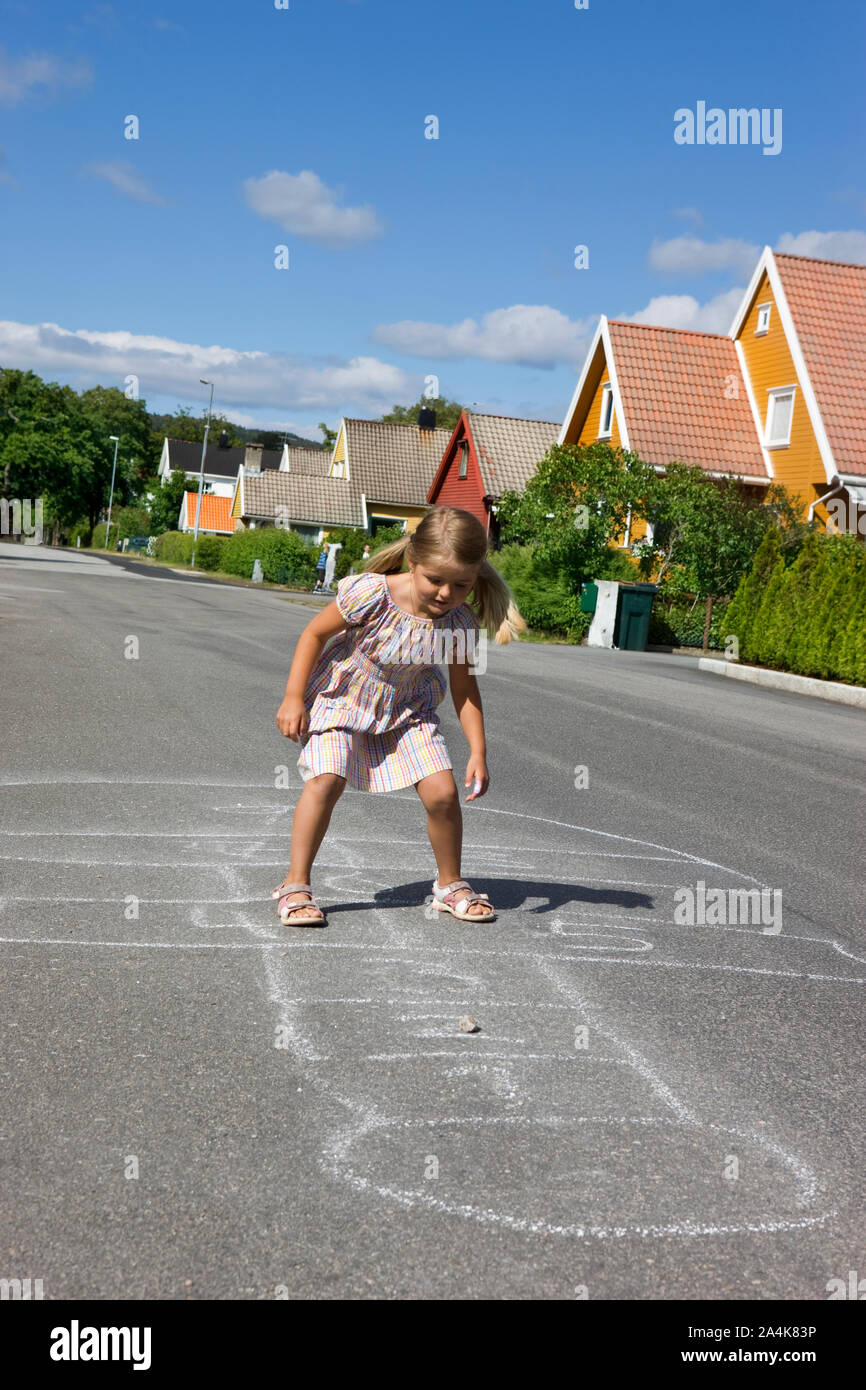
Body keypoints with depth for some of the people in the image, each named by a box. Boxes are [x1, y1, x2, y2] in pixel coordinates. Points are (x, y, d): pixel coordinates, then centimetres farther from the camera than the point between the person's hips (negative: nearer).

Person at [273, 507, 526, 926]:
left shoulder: (461, 621, -18)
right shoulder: (370, 594, -29)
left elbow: (464, 690, -5)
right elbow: (314, 633, -14)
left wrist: (478, 752, -12)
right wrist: (293, 699, -15)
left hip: (405, 711, 3)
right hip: (341, 699, -3)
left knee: (442, 792, -9)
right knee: (326, 780, -23)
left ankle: (449, 885, 15)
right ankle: (295, 885, -9)